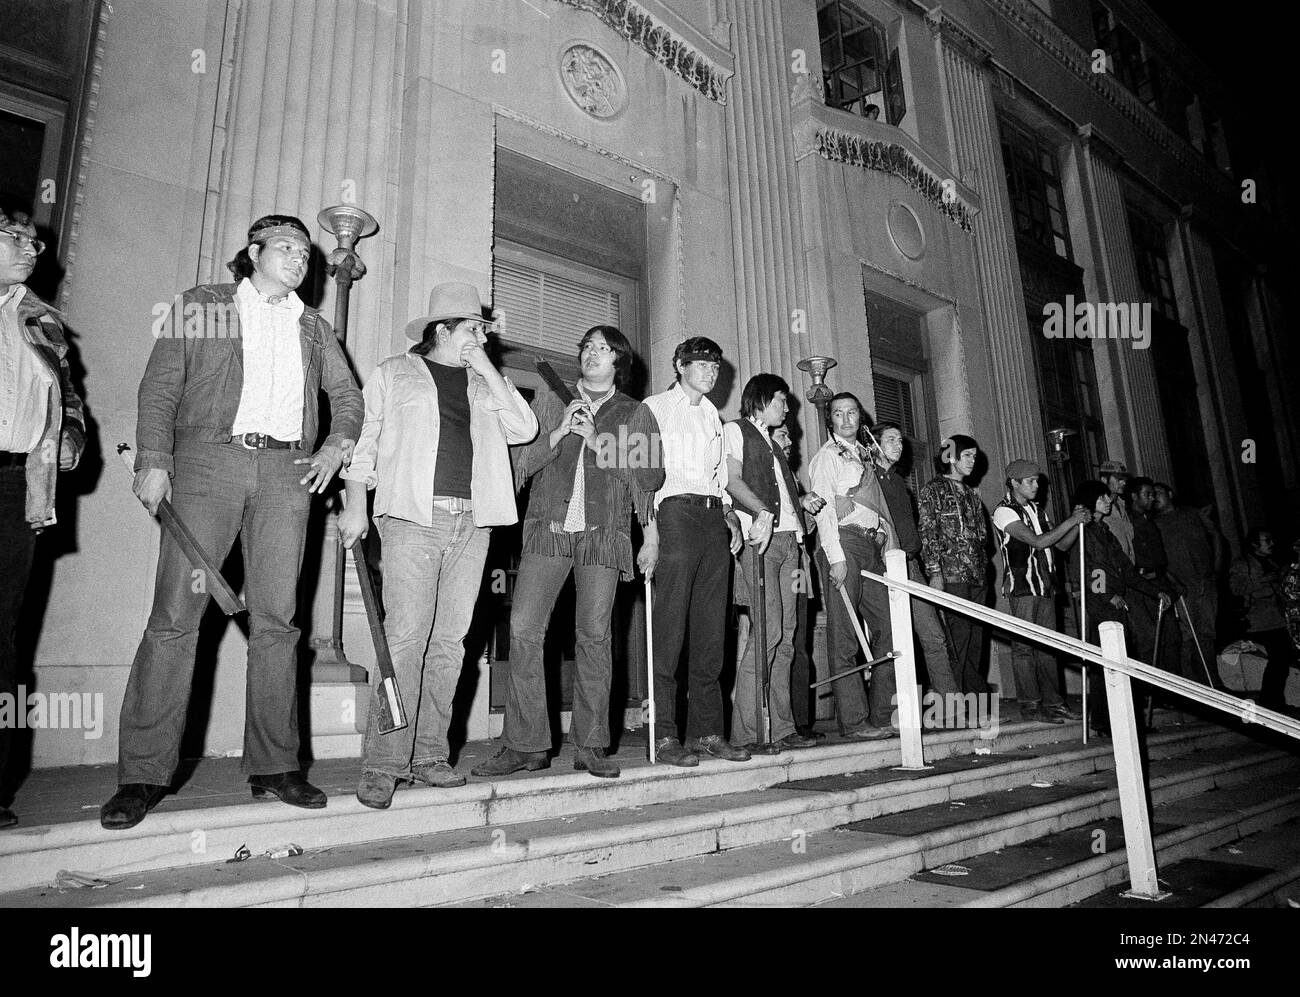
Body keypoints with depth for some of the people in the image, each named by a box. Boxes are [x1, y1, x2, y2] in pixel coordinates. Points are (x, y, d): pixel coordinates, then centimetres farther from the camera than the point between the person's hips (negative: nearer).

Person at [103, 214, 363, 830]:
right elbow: (160, 387, 6)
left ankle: (273, 767, 5)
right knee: (175, 613, -7)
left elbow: (347, 394, 24)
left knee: (275, 618, -1)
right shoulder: (201, 306, 13)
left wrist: (337, 446, 6)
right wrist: (154, 460, -6)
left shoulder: (312, 328, 22)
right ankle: (143, 774, 0)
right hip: (208, 460, -2)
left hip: (286, 471, 3)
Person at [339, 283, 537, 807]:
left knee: (449, 640, 3)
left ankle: (429, 754, 12)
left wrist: (485, 368, 5)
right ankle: (382, 763, -7)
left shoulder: (486, 383, 21)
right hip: (413, 518, -4)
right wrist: (356, 506, -2)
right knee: (406, 635, -12)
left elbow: (524, 429, 6)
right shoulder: (394, 373, 13)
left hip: (472, 523, 4)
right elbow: (364, 442, 9)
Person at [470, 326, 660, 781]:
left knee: (594, 636, -5)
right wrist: (560, 431, -6)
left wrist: (598, 442, -6)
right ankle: (524, 744, 0)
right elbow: (520, 461, 9)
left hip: (603, 535, -1)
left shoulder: (636, 414, 14)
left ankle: (590, 746, 7)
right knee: (523, 629, -10)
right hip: (549, 529, 1)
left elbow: (652, 476, 2)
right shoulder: (548, 402, 17)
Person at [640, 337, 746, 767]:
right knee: (670, 626, -10)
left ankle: (706, 730, 11)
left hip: (713, 518, 7)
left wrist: (730, 516, 10)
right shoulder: (656, 408, 5)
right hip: (676, 511, -6)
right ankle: (665, 736, -5)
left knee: (711, 628, 4)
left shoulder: (712, 416, 25)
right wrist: (650, 530, -16)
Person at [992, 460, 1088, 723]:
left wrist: (1078, 523, 0)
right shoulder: (1004, 511, -9)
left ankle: (1052, 701, 15)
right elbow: (1038, 542, -18)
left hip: (1045, 587, 7)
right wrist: (1071, 521, -15)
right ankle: (1029, 705, 1)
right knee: (1024, 646, -4)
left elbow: (1062, 545, 16)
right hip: (1021, 587, -7)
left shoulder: (1038, 510, 17)